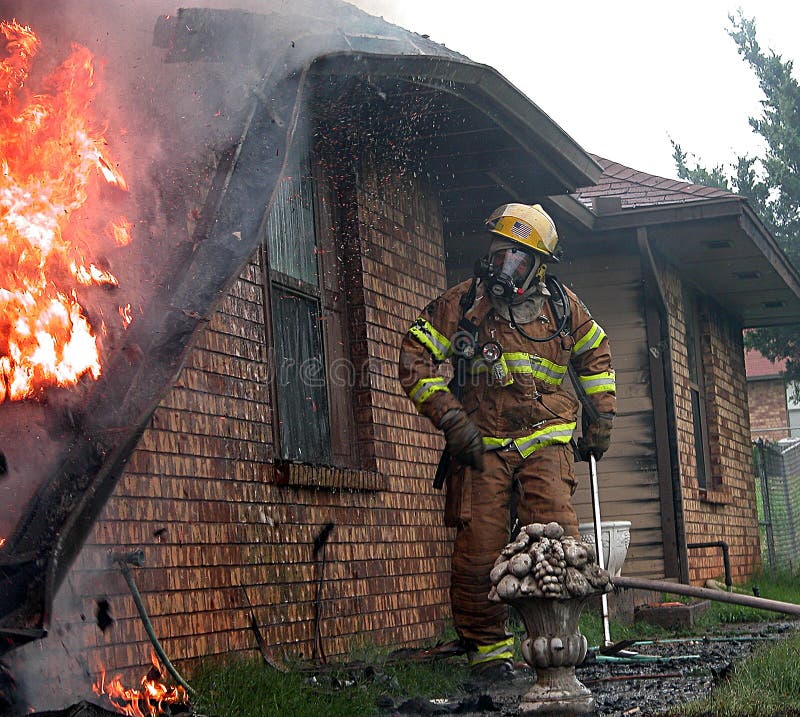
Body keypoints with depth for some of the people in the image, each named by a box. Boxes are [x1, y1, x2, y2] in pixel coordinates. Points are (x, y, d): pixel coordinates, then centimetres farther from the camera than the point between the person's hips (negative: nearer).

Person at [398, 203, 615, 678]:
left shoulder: (562, 306, 8)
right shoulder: (463, 303, 0)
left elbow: (595, 353, 26)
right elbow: (416, 358, 0)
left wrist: (601, 416, 20)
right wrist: (451, 419, -8)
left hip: (546, 442, 1)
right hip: (482, 446, -1)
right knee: (478, 552, -6)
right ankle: (488, 647, 10)